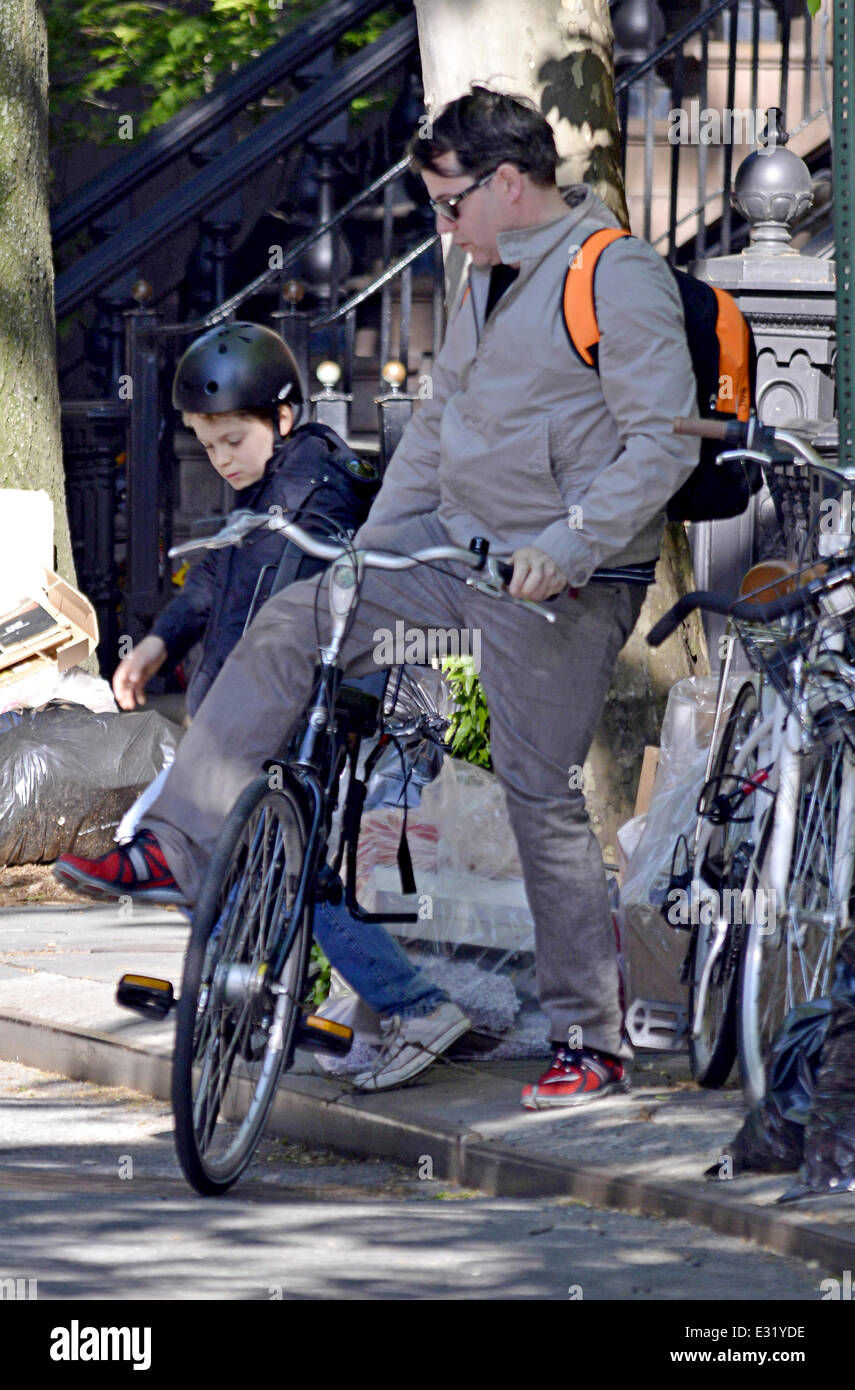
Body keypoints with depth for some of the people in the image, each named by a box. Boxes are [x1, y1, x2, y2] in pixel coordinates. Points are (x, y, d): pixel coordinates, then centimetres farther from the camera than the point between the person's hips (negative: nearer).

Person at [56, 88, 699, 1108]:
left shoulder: (617, 277, -14)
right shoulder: (488, 278, 15)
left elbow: (663, 443, -20)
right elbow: (440, 420, 24)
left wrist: (567, 546, -27)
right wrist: (368, 546, 18)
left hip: (563, 579, -8)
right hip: (457, 545, 8)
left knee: (542, 795, -6)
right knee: (287, 627, -2)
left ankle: (593, 1043, 3)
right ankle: (179, 846, -2)